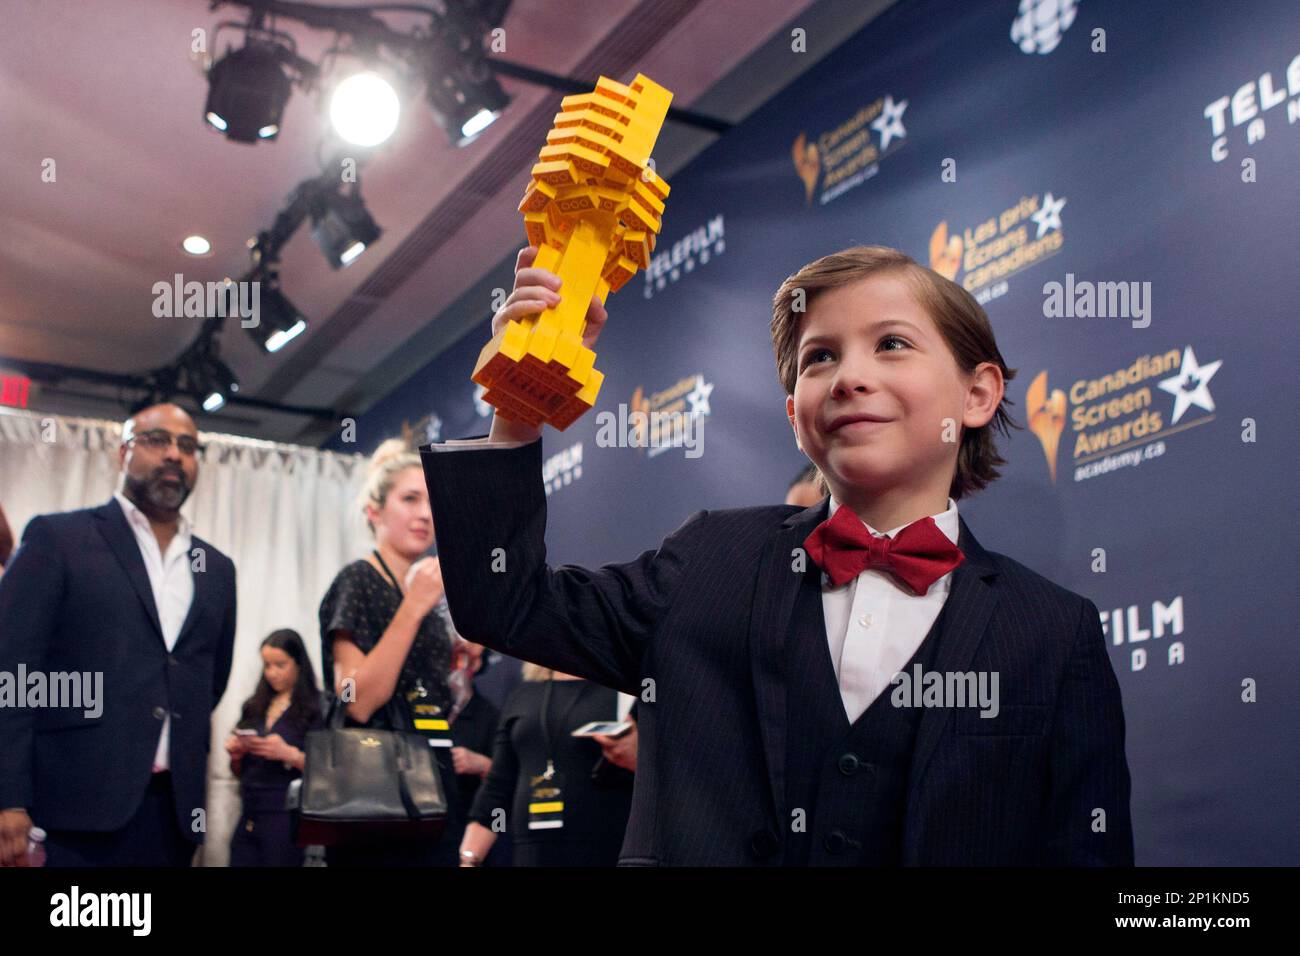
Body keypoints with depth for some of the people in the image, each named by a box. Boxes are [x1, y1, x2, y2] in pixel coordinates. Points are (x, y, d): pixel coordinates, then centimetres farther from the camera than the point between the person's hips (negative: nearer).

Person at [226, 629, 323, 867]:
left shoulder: (316, 709, -5)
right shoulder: (255, 707, 12)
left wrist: (290, 754, -23)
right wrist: (236, 755, -2)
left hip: (288, 819, -5)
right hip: (248, 818, 5)